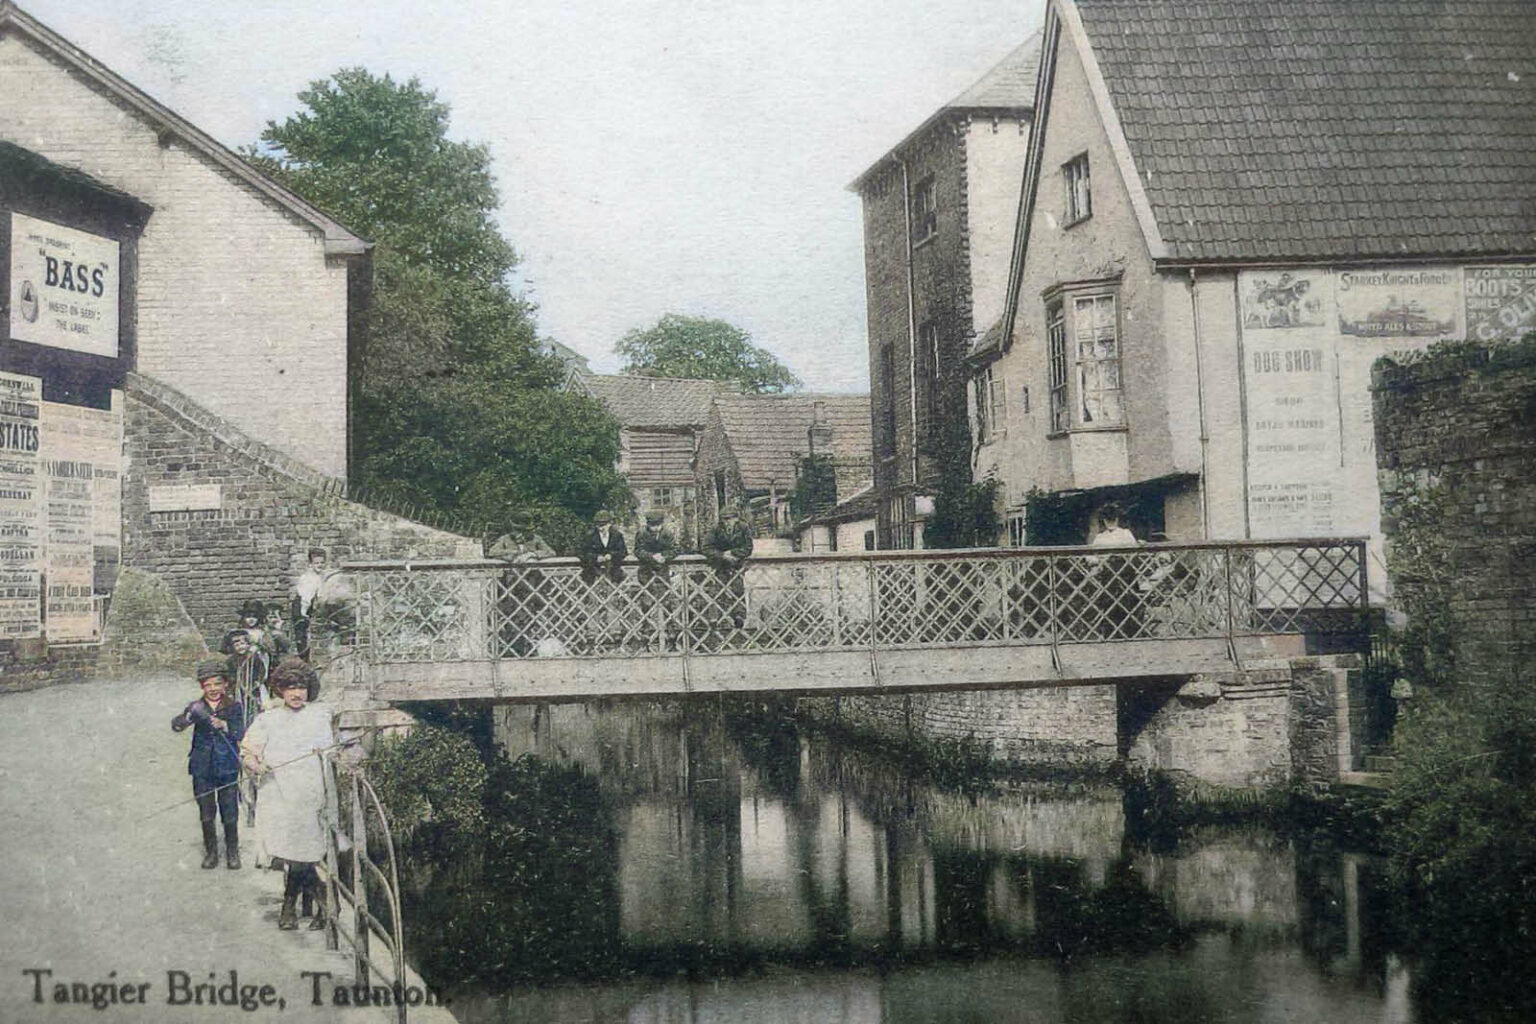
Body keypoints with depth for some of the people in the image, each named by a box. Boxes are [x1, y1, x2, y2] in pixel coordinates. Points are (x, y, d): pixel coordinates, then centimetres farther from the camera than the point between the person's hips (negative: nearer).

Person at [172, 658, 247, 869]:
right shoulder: (196, 707, 2)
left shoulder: (234, 707, 0)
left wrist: (224, 725, -31)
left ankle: (232, 852, 20)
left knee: (230, 813, 3)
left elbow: (240, 733, -11)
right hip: (202, 769, 1)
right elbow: (176, 726, -12)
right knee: (206, 814, 9)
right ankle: (211, 851, 24)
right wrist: (190, 715, -33)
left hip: (227, 768, -1)